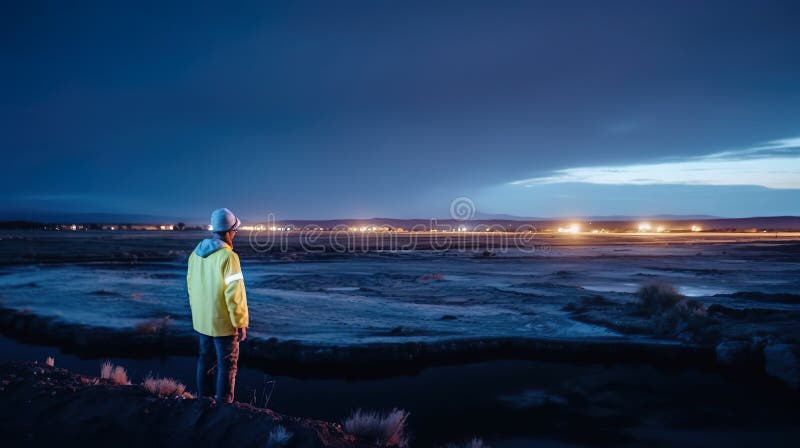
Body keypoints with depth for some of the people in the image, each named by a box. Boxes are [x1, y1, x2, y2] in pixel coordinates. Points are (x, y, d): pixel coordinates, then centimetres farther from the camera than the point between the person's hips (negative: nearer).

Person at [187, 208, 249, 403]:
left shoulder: (196, 252, 2)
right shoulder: (227, 256, -22)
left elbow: (191, 286, 12)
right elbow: (234, 294, -22)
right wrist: (241, 324, -13)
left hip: (201, 321, 7)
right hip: (223, 323, -7)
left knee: (205, 360, 21)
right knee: (227, 366, 6)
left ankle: (204, 398, 33)